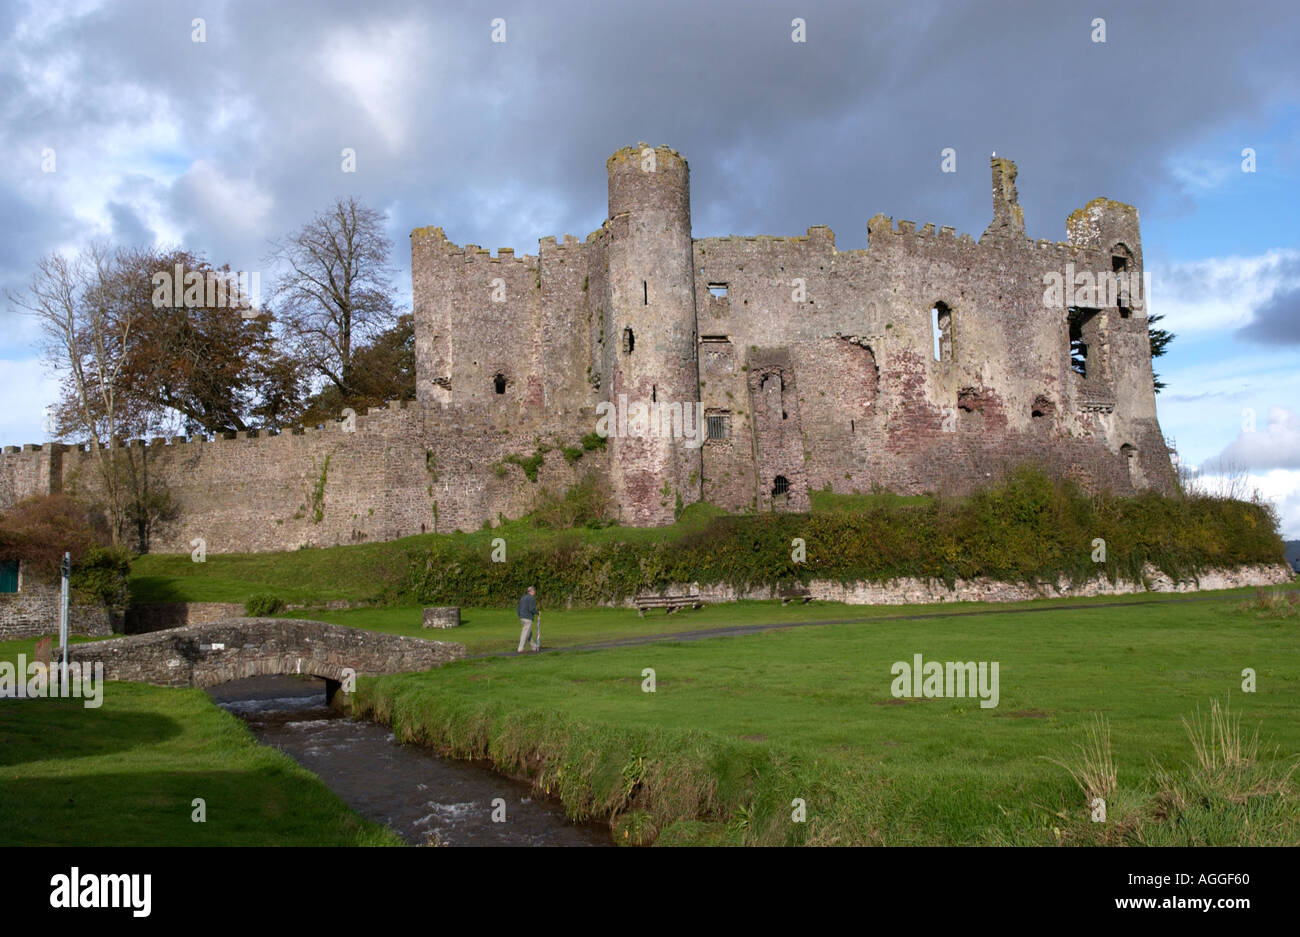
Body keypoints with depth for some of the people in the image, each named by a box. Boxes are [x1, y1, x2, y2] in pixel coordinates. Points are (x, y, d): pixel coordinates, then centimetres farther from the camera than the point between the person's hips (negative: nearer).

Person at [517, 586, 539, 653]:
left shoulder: (523, 598, 16)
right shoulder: (532, 598, -9)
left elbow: (519, 609, 16)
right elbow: (532, 609, -18)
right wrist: (537, 612, -1)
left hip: (522, 618, 9)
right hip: (528, 618, -9)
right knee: (525, 634, -6)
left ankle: (534, 647, 25)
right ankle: (520, 649, -8)